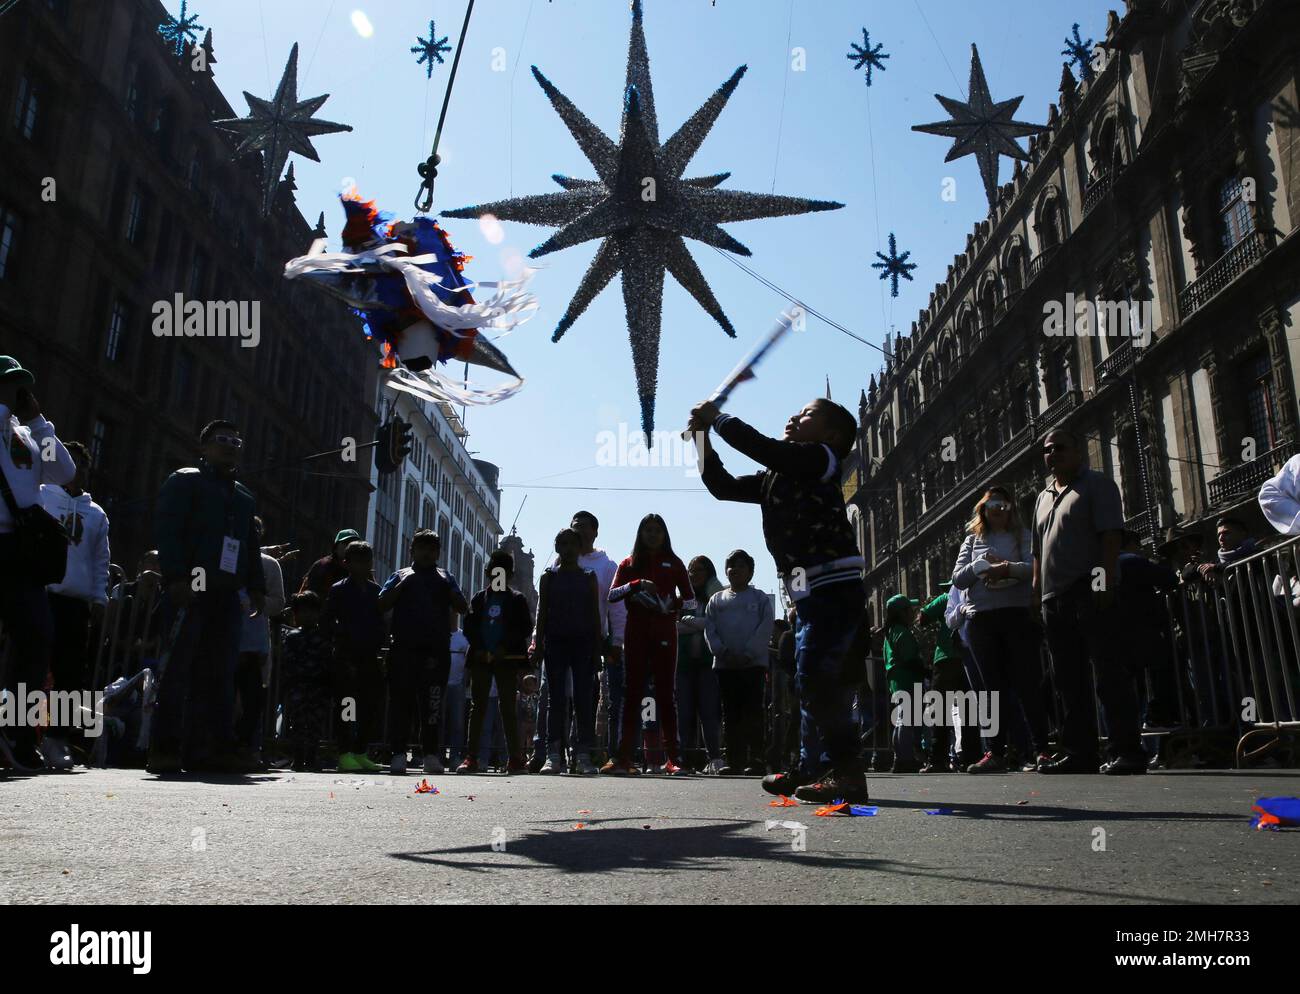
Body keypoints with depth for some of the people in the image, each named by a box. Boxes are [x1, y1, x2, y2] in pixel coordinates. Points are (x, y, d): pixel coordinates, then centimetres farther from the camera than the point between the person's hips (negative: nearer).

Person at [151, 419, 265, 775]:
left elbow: (251, 545, 24)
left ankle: (218, 746, 3)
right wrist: (176, 576, -17)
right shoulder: (184, 481, 6)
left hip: (226, 596, 6)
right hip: (190, 591, -6)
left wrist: (256, 586, 12)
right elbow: (167, 530, -6)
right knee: (178, 669, -7)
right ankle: (166, 747, -3)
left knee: (220, 674, 2)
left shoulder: (244, 496, 26)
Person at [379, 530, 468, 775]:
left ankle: (430, 753, 7)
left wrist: (449, 589, -5)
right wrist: (401, 585, -5)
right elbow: (382, 606, 5)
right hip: (404, 649, 0)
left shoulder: (445, 578, 18)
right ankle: (398, 753, 3)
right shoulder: (401, 576, 17)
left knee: (432, 704, 1)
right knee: (400, 700, -2)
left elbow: (463, 609, 11)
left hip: (436, 651, 1)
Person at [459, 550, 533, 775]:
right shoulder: (479, 599, 12)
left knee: (507, 706, -1)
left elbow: (525, 629, -1)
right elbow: (468, 627, 6)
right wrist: (478, 649, -9)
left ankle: (515, 758, 1)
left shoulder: (517, 600, 6)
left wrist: (505, 647, -13)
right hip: (481, 658, 2)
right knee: (478, 706, 2)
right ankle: (471, 757, 3)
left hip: (507, 658, -2)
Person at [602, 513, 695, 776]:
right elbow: (612, 594, 2)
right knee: (632, 692, -1)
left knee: (665, 692, -1)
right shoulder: (629, 564, 14)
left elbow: (691, 599, 11)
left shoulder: (674, 564, 13)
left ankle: (672, 758, -2)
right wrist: (637, 584, -14)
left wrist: (674, 603, -9)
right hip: (637, 633, 0)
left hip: (665, 633, 0)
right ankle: (623, 757, -2)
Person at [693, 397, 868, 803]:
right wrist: (703, 441, 12)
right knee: (811, 681, 14)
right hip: (810, 593, 10)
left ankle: (848, 772, -15)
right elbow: (724, 487, 22)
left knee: (817, 677, -17)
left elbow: (757, 446, -15)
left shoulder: (818, 459, -3)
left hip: (834, 588, -10)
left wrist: (718, 417, -2)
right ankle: (810, 770, 23)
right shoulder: (774, 478, 22)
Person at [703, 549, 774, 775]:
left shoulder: (760, 598, 6)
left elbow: (766, 629, -4)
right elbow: (709, 629, 5)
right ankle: (735, 761, 8)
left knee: (753, 713, -5)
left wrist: (747, 654, -13)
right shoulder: (717, 599, 14)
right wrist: (723, 651, -11)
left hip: (753, 663, -3)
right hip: (725, 664, 3)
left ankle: (756, 761, -3)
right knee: (731, 714, 4)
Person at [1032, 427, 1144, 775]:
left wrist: (1105, 581, -18)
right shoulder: (1044, 497, 23)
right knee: (1069, 680, 7)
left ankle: (1127, 751, -4)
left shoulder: (1097, 485, 3)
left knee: (1110, 674, -8)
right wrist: (1037, 592, 14)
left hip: (1090, 593, -7)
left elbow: (1111, 535, -8)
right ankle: (1079, 753, 12)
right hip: (1055, 599, 7)